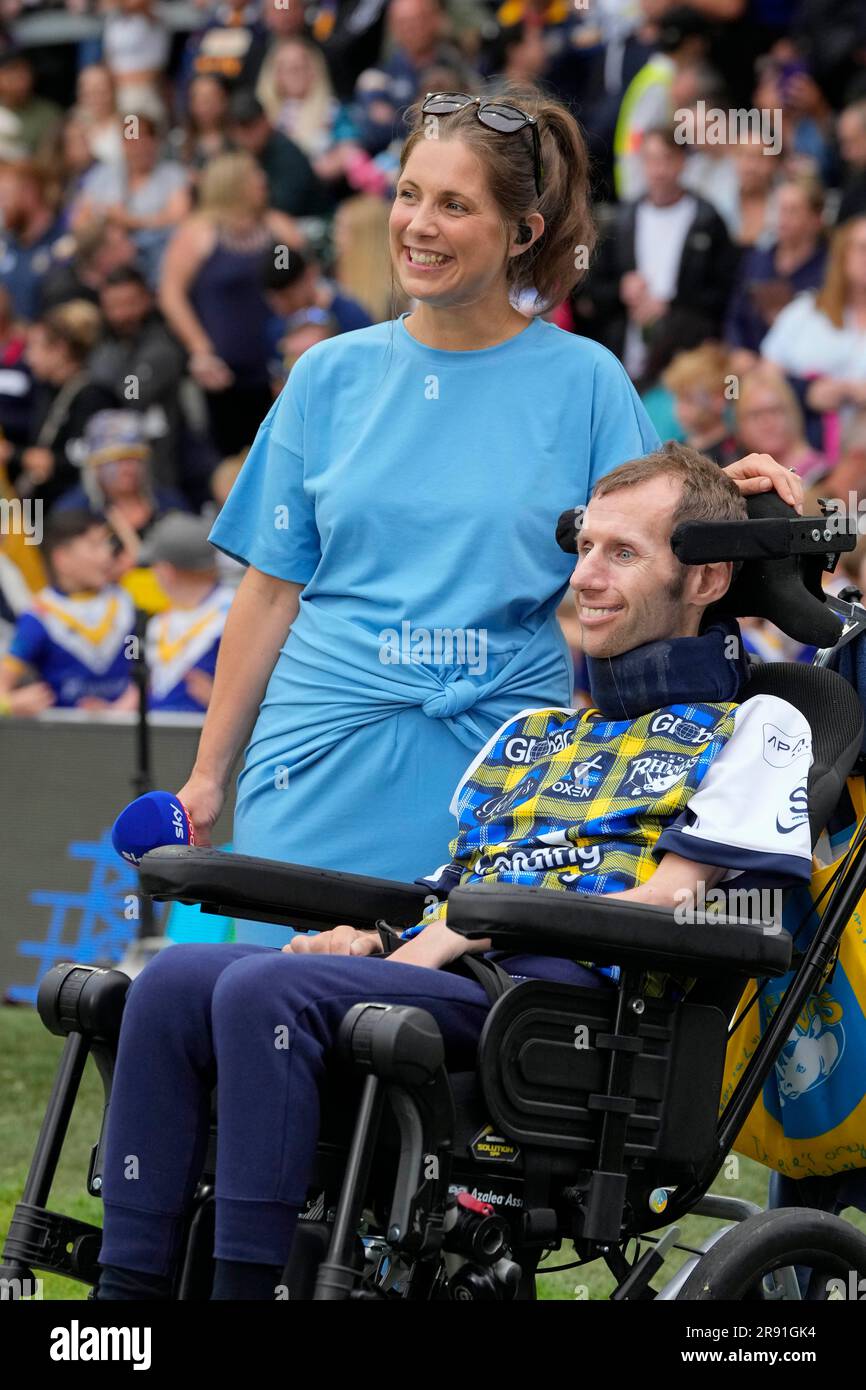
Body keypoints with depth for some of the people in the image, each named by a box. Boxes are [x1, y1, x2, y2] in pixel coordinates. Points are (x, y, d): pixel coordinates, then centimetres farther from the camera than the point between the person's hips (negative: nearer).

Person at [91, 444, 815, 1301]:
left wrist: (455, 936, -10)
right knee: (175, 983, -18)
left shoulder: (753, 727, 10)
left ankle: (246, 1284, -35)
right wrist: (364, 934, 5)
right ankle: (128, 1285, -23)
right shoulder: (530, 734, 33)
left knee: (268, 989, -31)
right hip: (440, 970, 7)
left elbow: (668, 902, -4)